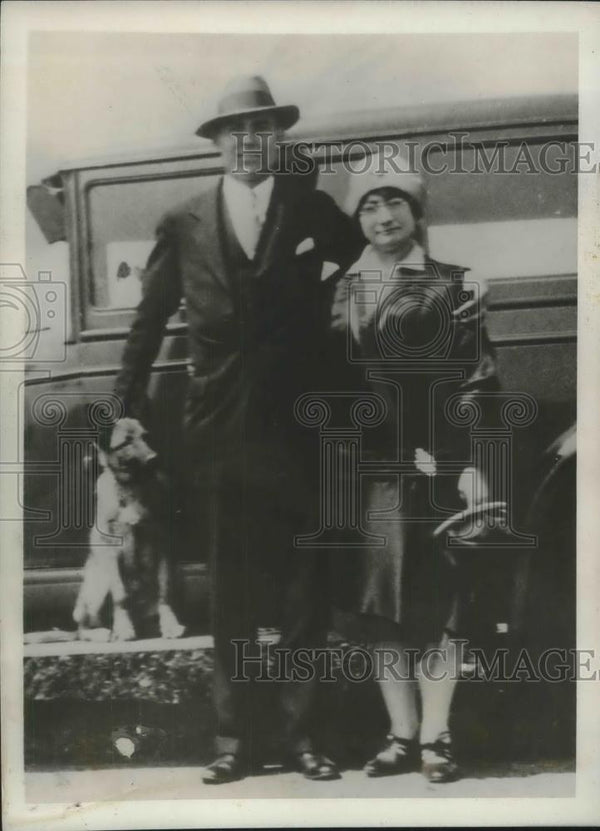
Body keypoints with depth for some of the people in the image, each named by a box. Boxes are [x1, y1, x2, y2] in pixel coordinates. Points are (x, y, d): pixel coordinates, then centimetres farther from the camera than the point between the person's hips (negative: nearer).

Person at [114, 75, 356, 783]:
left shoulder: (311, 208, 5)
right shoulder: (184, 224, 7)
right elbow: (148, 323, 10)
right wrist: (128, 409, 7)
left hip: (295, 427, 0)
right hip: (218, 432, 1)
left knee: (302, 589, 5)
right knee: (229, 593, 8)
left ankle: (300, 732, 18)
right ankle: (233, 738, 19)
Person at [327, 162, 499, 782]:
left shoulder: (450, 285, 2)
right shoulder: (338, 291, 11)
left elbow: (476, 379, -3)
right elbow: (329, 377, 10)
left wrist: (472, 464, -11)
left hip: (430, 460, -3)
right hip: (363, 465, 4)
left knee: (433, 595, 1)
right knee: (375, 598, 7)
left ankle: (435, 736, 14)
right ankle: (402, 734, 20)